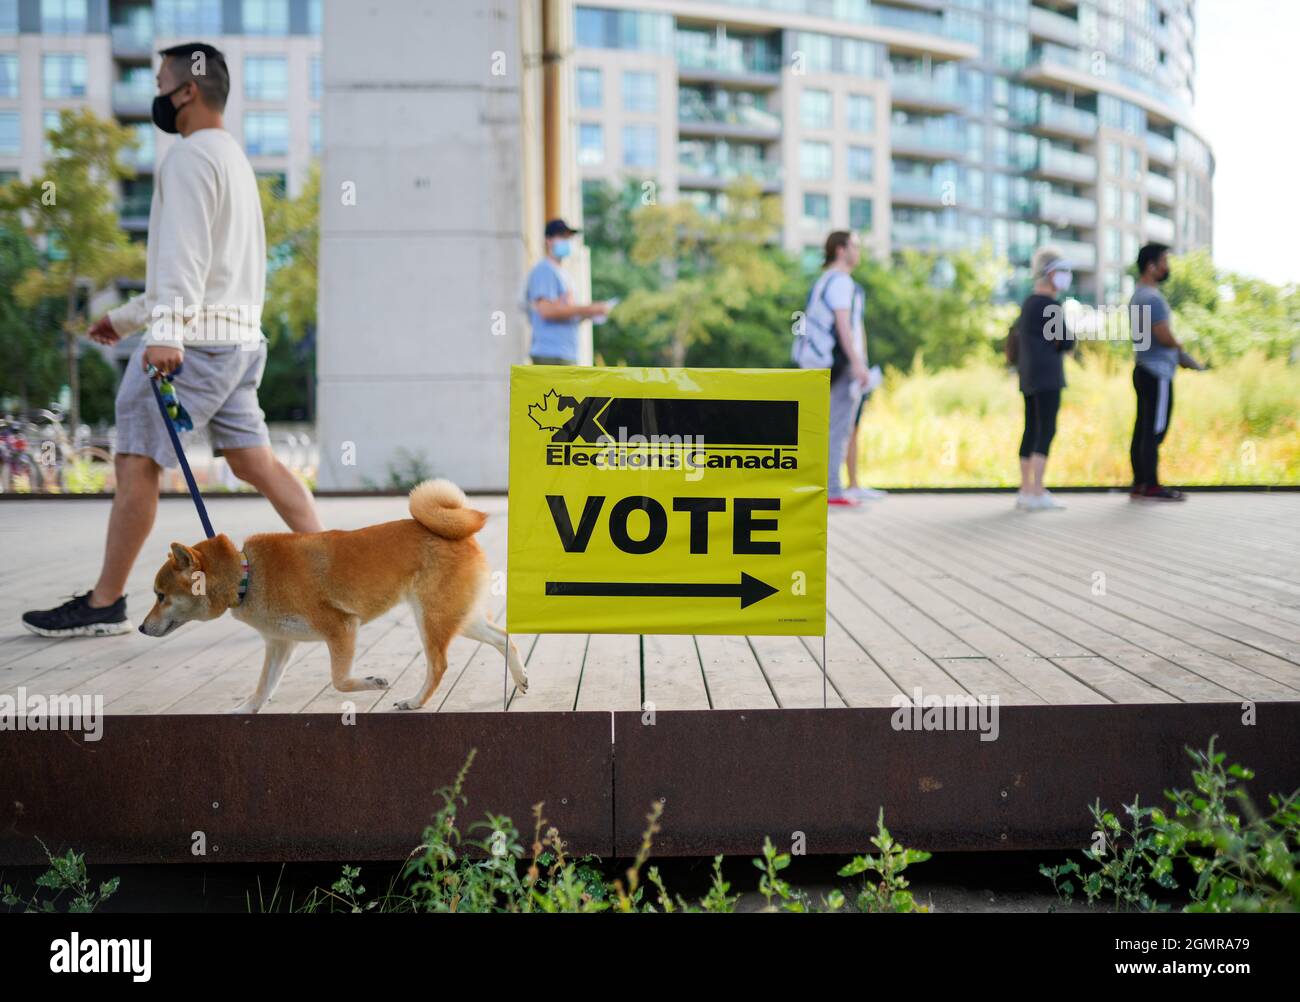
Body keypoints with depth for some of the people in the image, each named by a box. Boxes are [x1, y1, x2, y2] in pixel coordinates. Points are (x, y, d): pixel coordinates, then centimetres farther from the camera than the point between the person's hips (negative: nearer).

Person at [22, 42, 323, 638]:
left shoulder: (191, 156, -6)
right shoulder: (233, 158, 24)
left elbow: (184, 252, -20)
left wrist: (165, 330, -30)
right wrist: (126, 318, 32)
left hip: (193, 338, -10)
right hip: (239, 336, 10)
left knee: (136, 465, -5)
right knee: (255, 463, 8)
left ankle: (104, 605, 0)